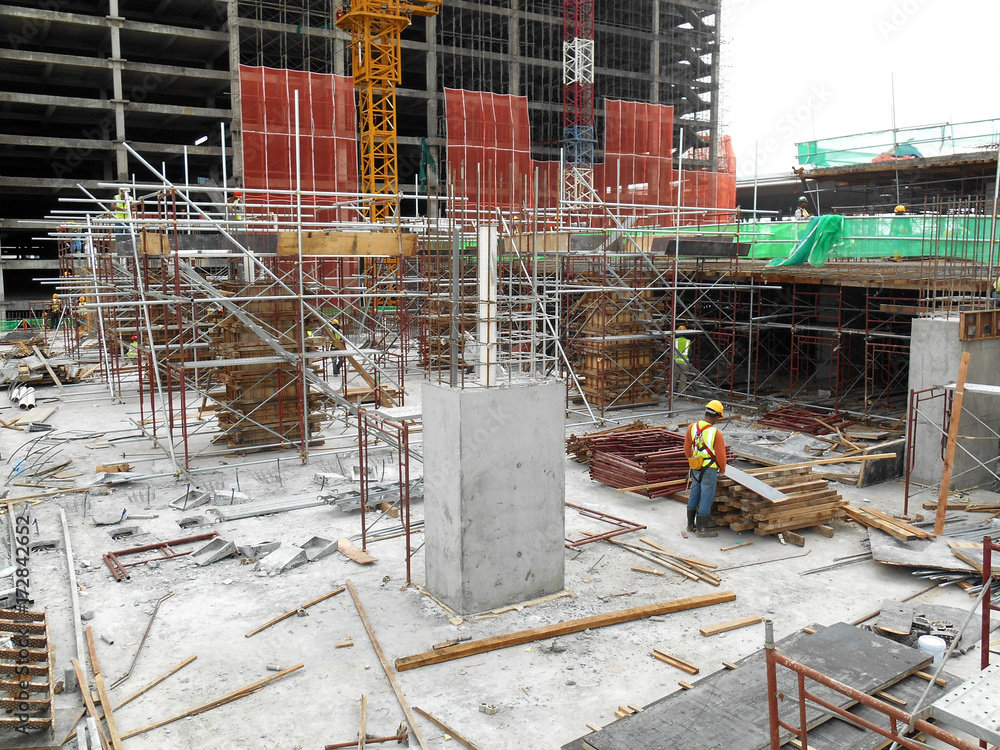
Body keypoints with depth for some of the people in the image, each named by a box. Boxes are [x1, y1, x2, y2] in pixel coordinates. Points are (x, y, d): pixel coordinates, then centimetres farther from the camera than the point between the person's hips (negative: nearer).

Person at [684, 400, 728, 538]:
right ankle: (702, 529, 13)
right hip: (709, 470, -6)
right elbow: (721, 455, -12)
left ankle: (691, 524, 32)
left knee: (694, 497, 19)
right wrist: (722, 470, 7)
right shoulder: (716, 433, -21)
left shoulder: (692, 427, -5)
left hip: (695, 468, 6)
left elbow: (687, 448, 8)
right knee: (706, 499, 5)